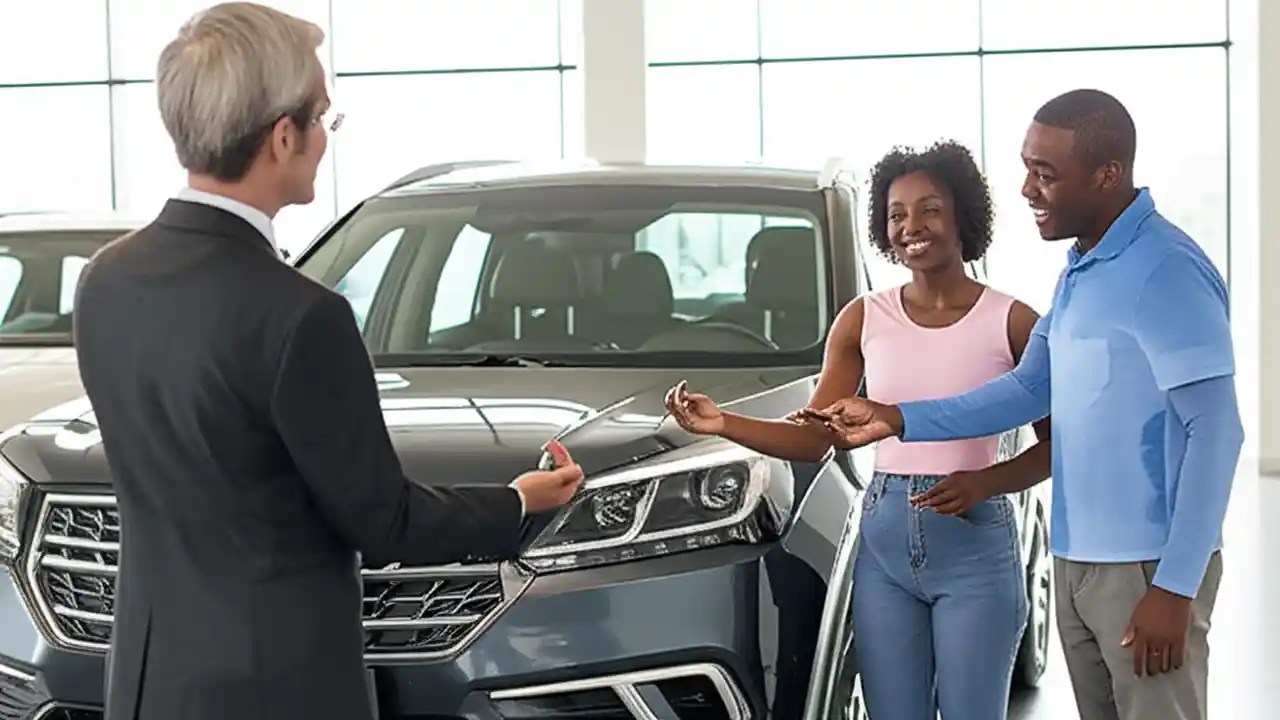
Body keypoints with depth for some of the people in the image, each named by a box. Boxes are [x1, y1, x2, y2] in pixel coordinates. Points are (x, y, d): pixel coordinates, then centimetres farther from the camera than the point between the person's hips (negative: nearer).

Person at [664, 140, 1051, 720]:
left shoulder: (1012, 322, -3)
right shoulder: (863, 320, 6)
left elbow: (1053, 446, 1)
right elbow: (815, 437, 4)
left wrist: (985, 482, -17)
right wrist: (724, 424, -10)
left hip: (976, 546, -3)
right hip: (884, 541, 3)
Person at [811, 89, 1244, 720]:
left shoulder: (1165, 272, -16)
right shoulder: (1079, 270, 13)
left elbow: (1214, 432, -19)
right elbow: (1030, 389, 18)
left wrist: (1175, 587, -21)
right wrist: (898, 421, 8)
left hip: (1147, 567, -9)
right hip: (1076, 558, 9)